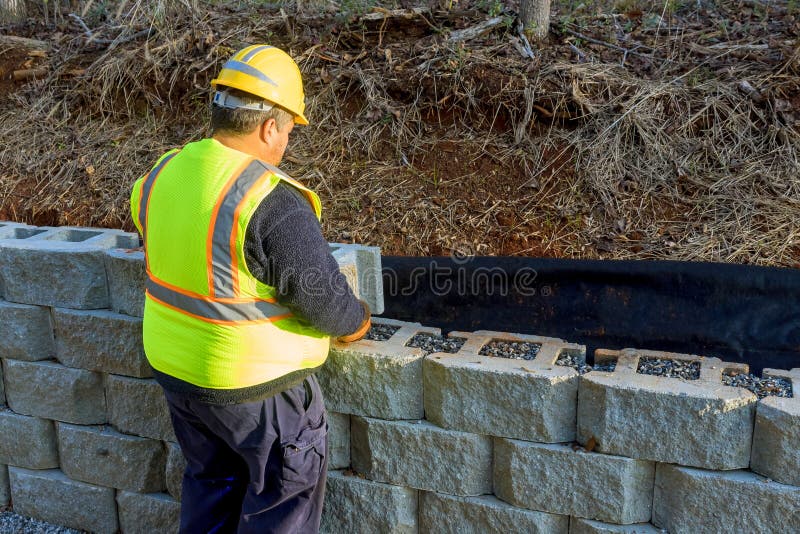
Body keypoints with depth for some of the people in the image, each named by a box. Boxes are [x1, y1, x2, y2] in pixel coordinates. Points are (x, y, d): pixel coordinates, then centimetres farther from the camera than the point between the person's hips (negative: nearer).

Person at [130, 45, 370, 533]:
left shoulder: (162, 175, -4)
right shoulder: (271, 202, -27)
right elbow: (327, 301, -21)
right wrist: (357, 323, 0)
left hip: (173, 365, 7)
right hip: (253, 385, -7)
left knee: (211, 480, 28)